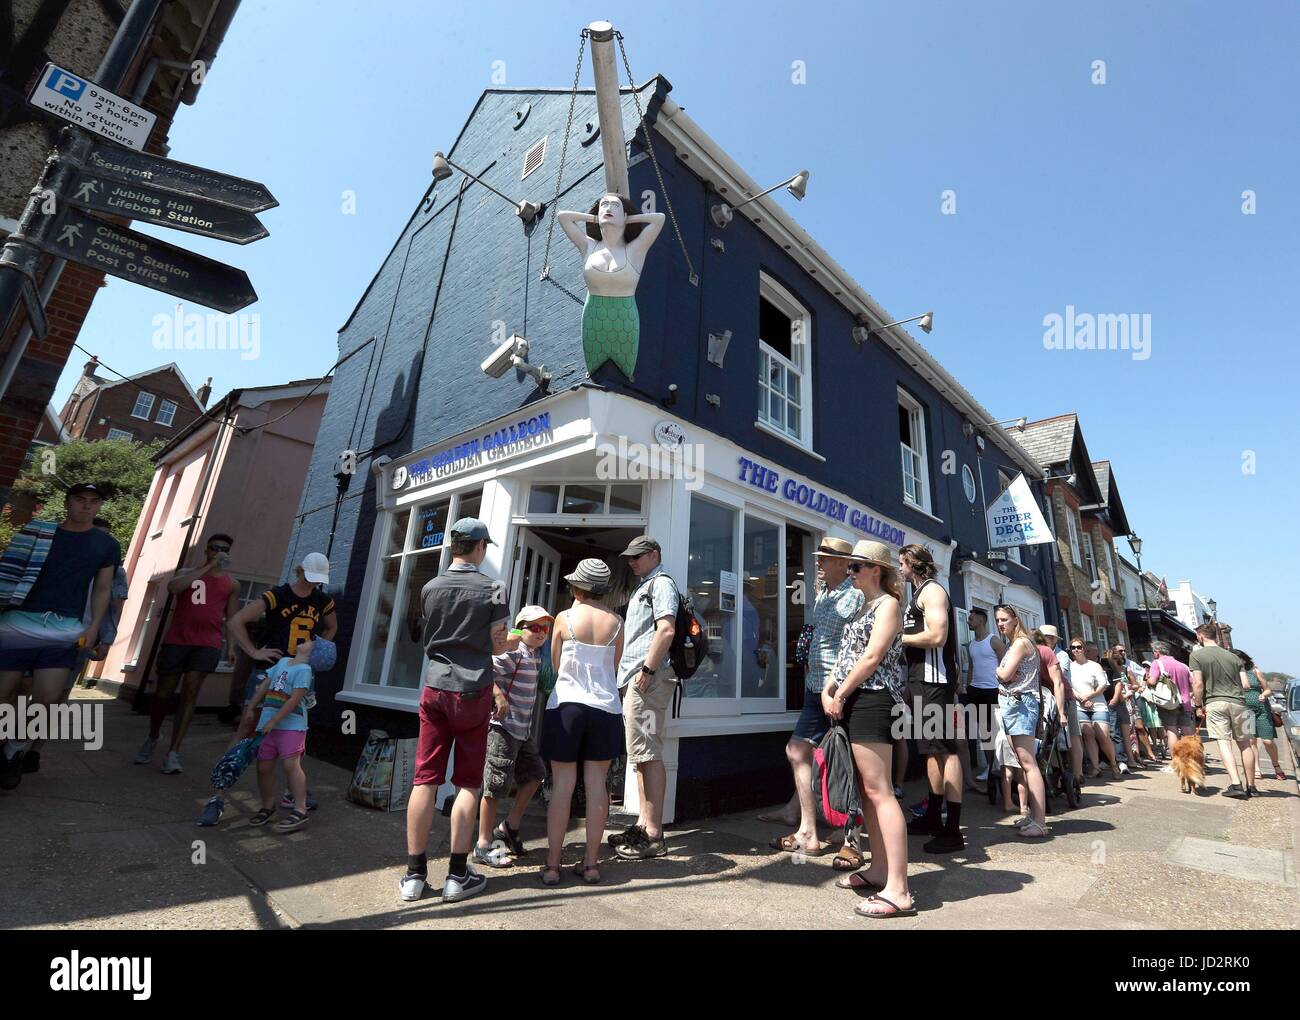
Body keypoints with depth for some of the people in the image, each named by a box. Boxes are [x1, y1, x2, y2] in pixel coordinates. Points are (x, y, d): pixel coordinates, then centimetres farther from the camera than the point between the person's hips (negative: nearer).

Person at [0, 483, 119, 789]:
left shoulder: (107, 544, 10)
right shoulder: (35, 531, 9)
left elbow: (102, 590, 10)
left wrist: (94, 627, -1)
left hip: (65, 630, 0)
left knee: (48, 699, -5)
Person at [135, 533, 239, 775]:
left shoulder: (232, 584, 12)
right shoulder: (187, 573, 8)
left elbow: (232, 619, 15)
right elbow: (172, 588, -17)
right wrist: (208, 567, -17)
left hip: (208, 644, 0)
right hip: (176, 640, 0)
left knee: (190, 692, -9)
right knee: (163, 694, 9)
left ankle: (173, 753, -4)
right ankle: (153, 736, 37)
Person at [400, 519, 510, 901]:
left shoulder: (430, 588, 5)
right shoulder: (493, 589, -7)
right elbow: (498, 645, -6)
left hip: (435, 687, 4)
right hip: (474, 691, -3)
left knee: (425, 780, 8)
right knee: (468, 784, 6)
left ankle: (414, 873, 16)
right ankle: (457, 875, 12)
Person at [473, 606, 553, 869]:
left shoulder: (534, 656, 13)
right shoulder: (515, 652, -14)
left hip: (522, 730, 9)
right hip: (503, 727, -9)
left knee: (535, 773, 15)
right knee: (496, 785, 0)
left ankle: (509, 828, 29)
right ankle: (484, 846, 14)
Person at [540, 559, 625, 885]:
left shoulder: (565, 618, -6)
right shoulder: (616, 622, -1)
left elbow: (556, 663, 6)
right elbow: (615, 666, 7)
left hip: (566, 705, -2)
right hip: (606, 706, 2)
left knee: (563, 785, 6)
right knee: (596, 784, 9)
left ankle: (552, 865, 14)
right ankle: (590, 864, 17)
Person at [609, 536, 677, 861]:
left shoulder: (661, 583, -5)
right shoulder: (644, 587, 25)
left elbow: (667, 630, -19)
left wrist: (647, 669, -22)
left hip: (648, 679, -10)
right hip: (635, 679, 10)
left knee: (648, 754, -8)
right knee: (640, 754, 14)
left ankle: (653, 835, -2)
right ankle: (643, 823, 23)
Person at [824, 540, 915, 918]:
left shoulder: (888, 604, -6)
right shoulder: (864, 607, 21)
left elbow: (873, 657, -15)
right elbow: (847, 653, 19)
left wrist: (841, 695, -12)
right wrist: (828, 688, 5)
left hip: (872, 700, -9)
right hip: (853, 703, 9)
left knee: (878, 790, -10)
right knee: (865, 788, 13)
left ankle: (897, 890, -6)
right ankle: (878, 869, 23)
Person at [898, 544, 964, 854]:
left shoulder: (931, 590, -9)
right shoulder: (918, 594, 21)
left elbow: (937, 636, -21)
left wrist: (899, 638, -12)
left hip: (934, 679, -10)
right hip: (920, 680, 10)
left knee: (944, 749, -8)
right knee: (931, 749, 15)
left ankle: (953, 829, -5)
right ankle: (933, 817, 25)